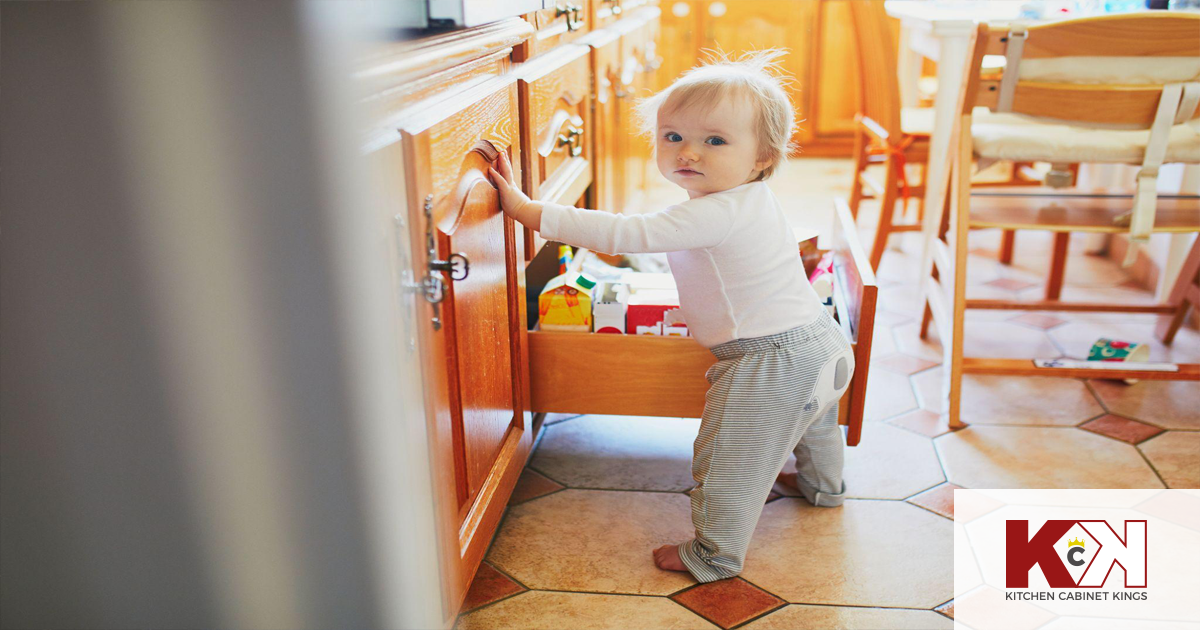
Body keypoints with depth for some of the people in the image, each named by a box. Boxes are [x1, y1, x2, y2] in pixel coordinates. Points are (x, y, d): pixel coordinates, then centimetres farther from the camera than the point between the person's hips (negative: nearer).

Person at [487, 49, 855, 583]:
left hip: (769, 362, -11)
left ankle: (715, 555, 21)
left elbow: (625, 233, -33)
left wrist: (529, 210, -32)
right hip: (819, 340, 11)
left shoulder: (718, 212, -28)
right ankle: (821, 486, 62)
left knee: (728, 461, 4)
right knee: (811, 418, 35)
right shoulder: (747, 199, 5)